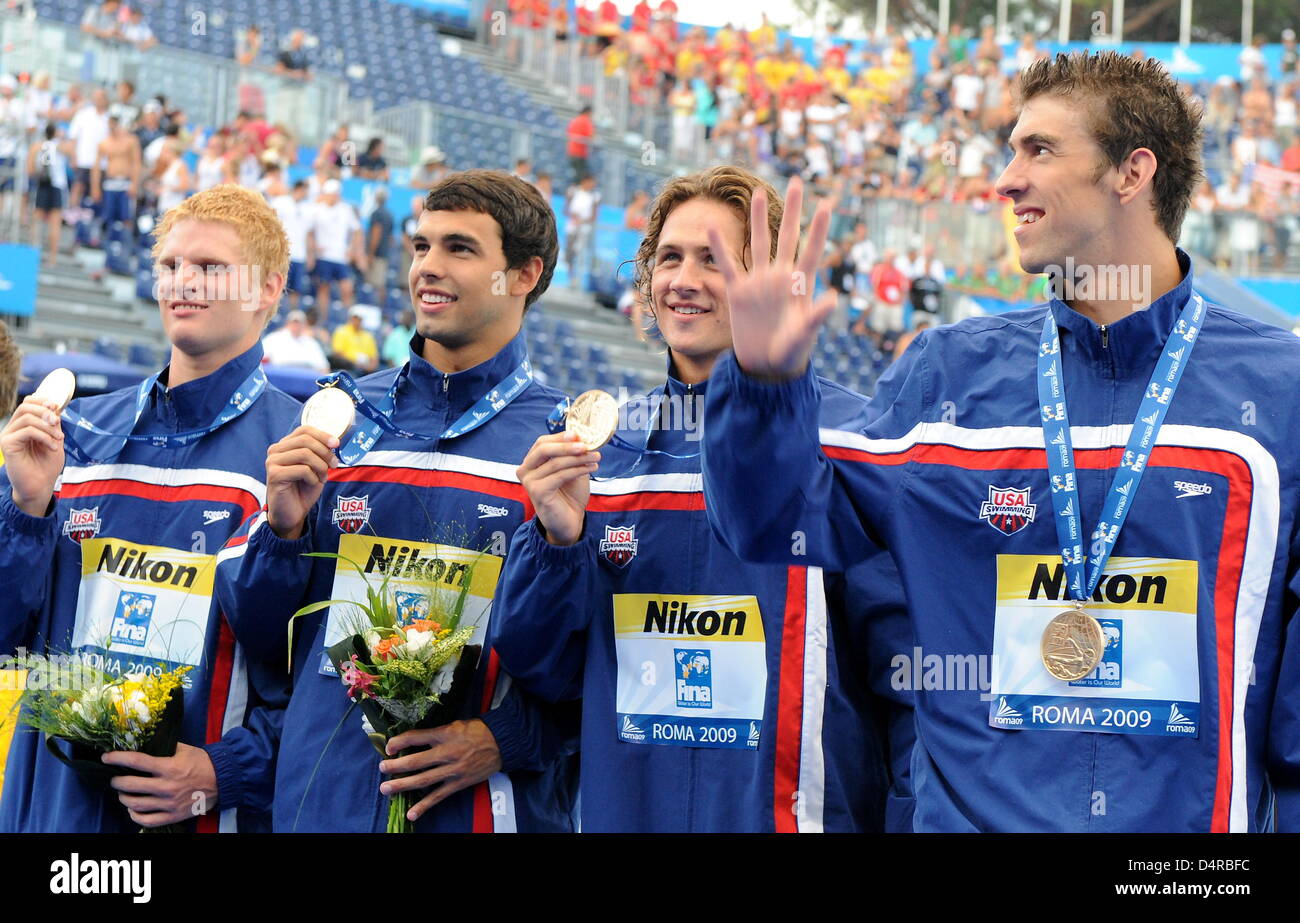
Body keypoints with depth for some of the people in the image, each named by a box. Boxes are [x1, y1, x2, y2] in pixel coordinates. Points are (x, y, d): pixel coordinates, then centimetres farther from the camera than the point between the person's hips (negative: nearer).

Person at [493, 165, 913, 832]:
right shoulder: (602, 443, 5)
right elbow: (543, 671, 5)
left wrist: (911, 820, -16)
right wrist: (558, 540, -10)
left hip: (803, 812, -3)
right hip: (624, 811, 4)